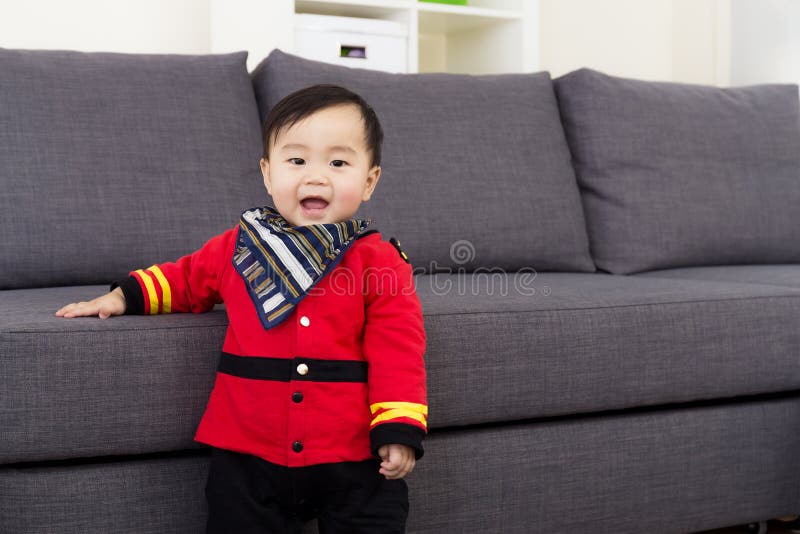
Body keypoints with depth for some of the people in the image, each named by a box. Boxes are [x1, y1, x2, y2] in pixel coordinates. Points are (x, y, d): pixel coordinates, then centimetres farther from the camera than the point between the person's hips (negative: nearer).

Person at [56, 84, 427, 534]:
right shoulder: (237, 248, 4)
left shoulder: (380, 261, -4)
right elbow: (188, 278, 24)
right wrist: (127, 295, 16)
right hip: (248, 460, 2)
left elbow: (396, 350, -6)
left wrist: (399, 428, -12)